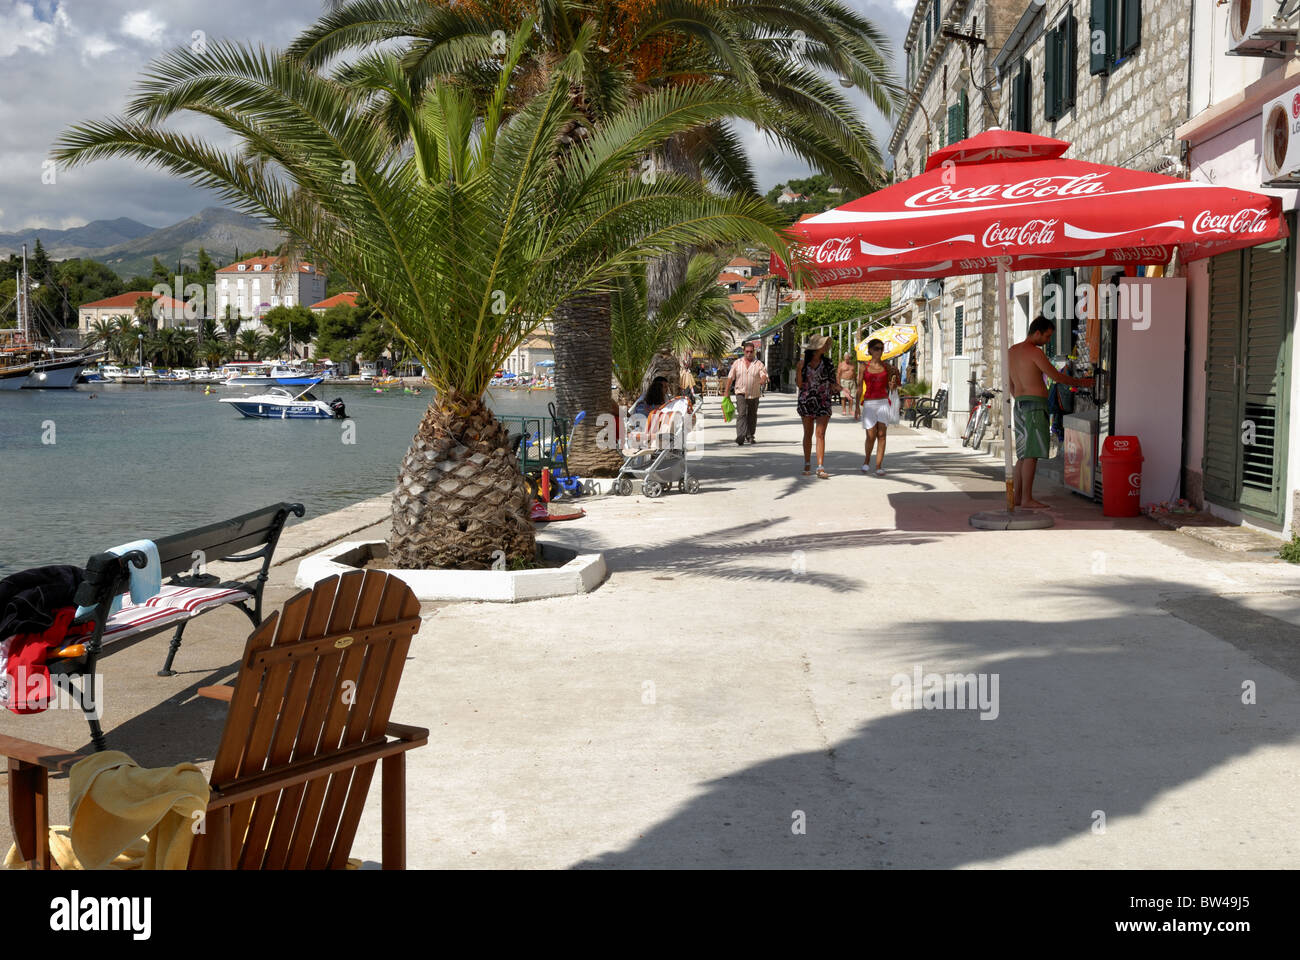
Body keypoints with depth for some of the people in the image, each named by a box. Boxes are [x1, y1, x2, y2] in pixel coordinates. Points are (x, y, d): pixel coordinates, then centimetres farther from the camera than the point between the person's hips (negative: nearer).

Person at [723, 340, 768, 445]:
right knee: (741, 414, -16)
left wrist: (763, 380, -36)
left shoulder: (758, 364, 3)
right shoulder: (737, 363, 6)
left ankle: (750, 436, 29)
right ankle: (740, 438, -24)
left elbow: (764, 375, -11)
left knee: (752, 416, 12)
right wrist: (726, 391, 4)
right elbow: (730, 378, 8)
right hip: (741, 393, -1)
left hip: (754, 394, 1)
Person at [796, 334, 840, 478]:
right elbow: (799, 384, 3)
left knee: (820, 434, -9)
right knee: (808, 434, 8)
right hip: (807, 401, 0)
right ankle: (807, 465, 21)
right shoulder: (803, 363, -1)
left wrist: (840, 389, -9)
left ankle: (820, 468, -14)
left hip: (823, 402, 0)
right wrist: (799, 370, -8)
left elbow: (831, 383, 8)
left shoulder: (827, 363, 4)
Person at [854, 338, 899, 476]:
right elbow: (860, 387, 5)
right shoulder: (864, 367, 3)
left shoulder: (887, 367, 7)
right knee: (871, 436, -3)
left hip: (883, 403, 1)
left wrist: (895, 374, -7)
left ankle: (879, 466, -4)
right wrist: (857, 405, 0)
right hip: (869, 403, -1)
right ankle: (866, 461, 24)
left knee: (881, 434, -7)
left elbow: (890, 387, 11)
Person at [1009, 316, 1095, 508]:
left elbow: (1010, 384, 21)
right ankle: (1027, 498, -9)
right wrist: (1080, 382, 6)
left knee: (1024, 453, 12)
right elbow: (1056, 377, -7)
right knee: (1031, 453, -8)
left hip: (1020, 405, 9)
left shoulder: (1013, 351, 15)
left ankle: (1017, 495, 12)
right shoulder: (1035, 352, -11)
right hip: (1035, 404, -9)